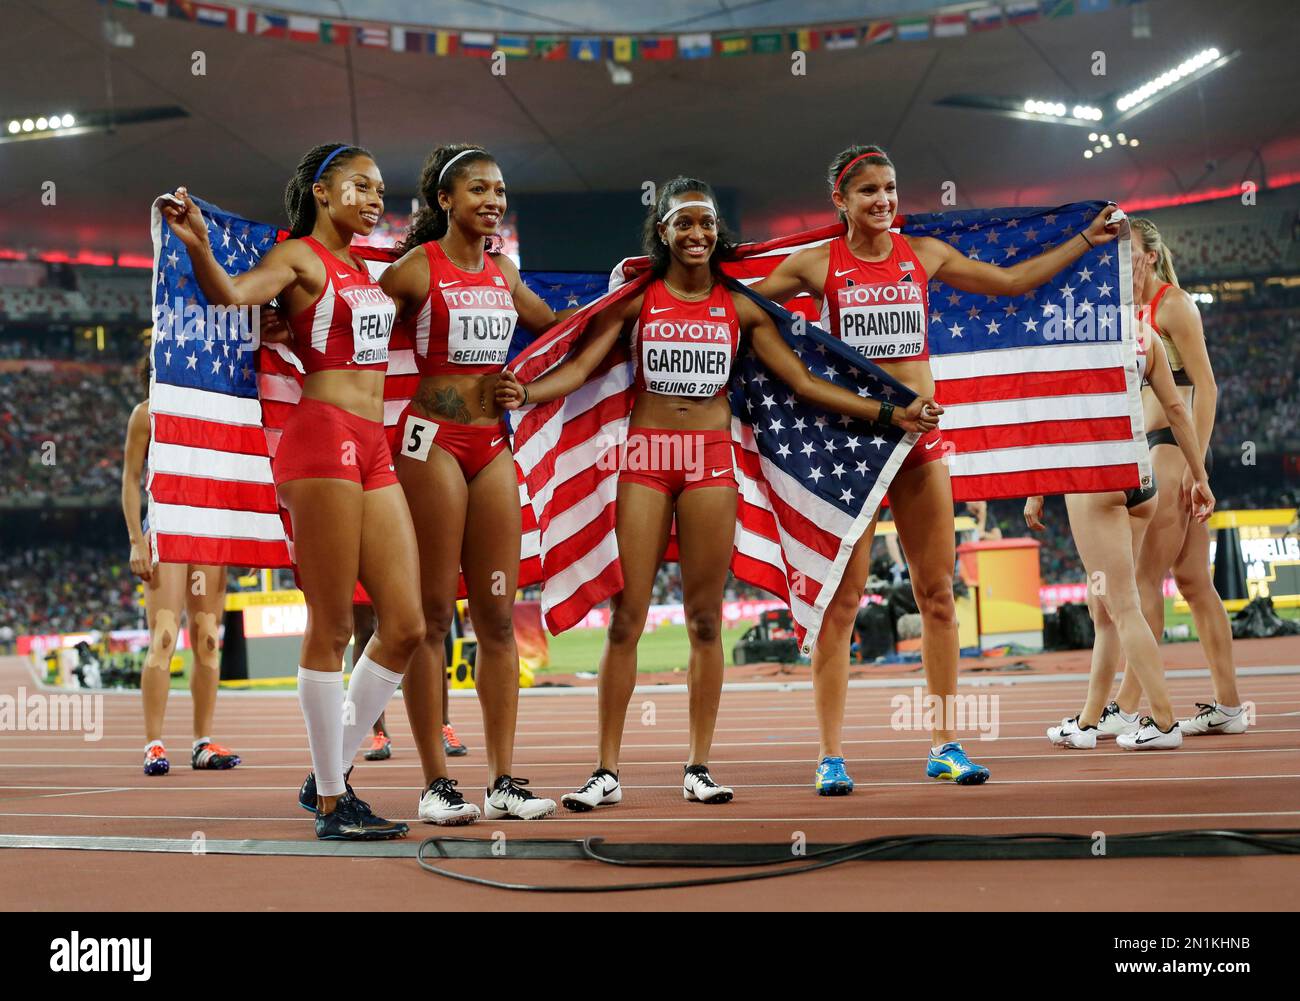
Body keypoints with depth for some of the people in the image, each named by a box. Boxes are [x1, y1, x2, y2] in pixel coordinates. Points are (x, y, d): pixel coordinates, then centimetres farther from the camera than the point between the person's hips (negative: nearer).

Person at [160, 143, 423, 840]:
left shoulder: (363, 270, 22)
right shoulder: (299, 257, -1)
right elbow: (231, 293, -20)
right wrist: (197, 246, -39)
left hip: (374, 451, 8)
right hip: (323, 436, -8)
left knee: (405, 628, 3)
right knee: (331, 630, -6)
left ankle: (330, 775, 16)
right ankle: (330, 803, 2)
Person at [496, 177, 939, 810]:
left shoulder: (739, 307, 10)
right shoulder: (635, 299, 5)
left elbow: (802, 382, 9)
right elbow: (581, 366, -5)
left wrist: (889, 414, 4)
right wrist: (526, 393, -25)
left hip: (710, 460, 1)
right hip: (645, 454, -1)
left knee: (705, 619, 3)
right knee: (626, 616, -4)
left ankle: (698, 768, 11)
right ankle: (606, 771, 1)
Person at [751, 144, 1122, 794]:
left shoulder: (925, 255, 9)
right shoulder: (816, 265, 1)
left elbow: (1013, 281, 16)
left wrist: (1085, 241, 15)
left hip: (919, 438, 3)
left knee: (937, 594, 4)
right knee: (842, 597, -4)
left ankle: (946, 746, 13)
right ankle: (831, 756, 1)